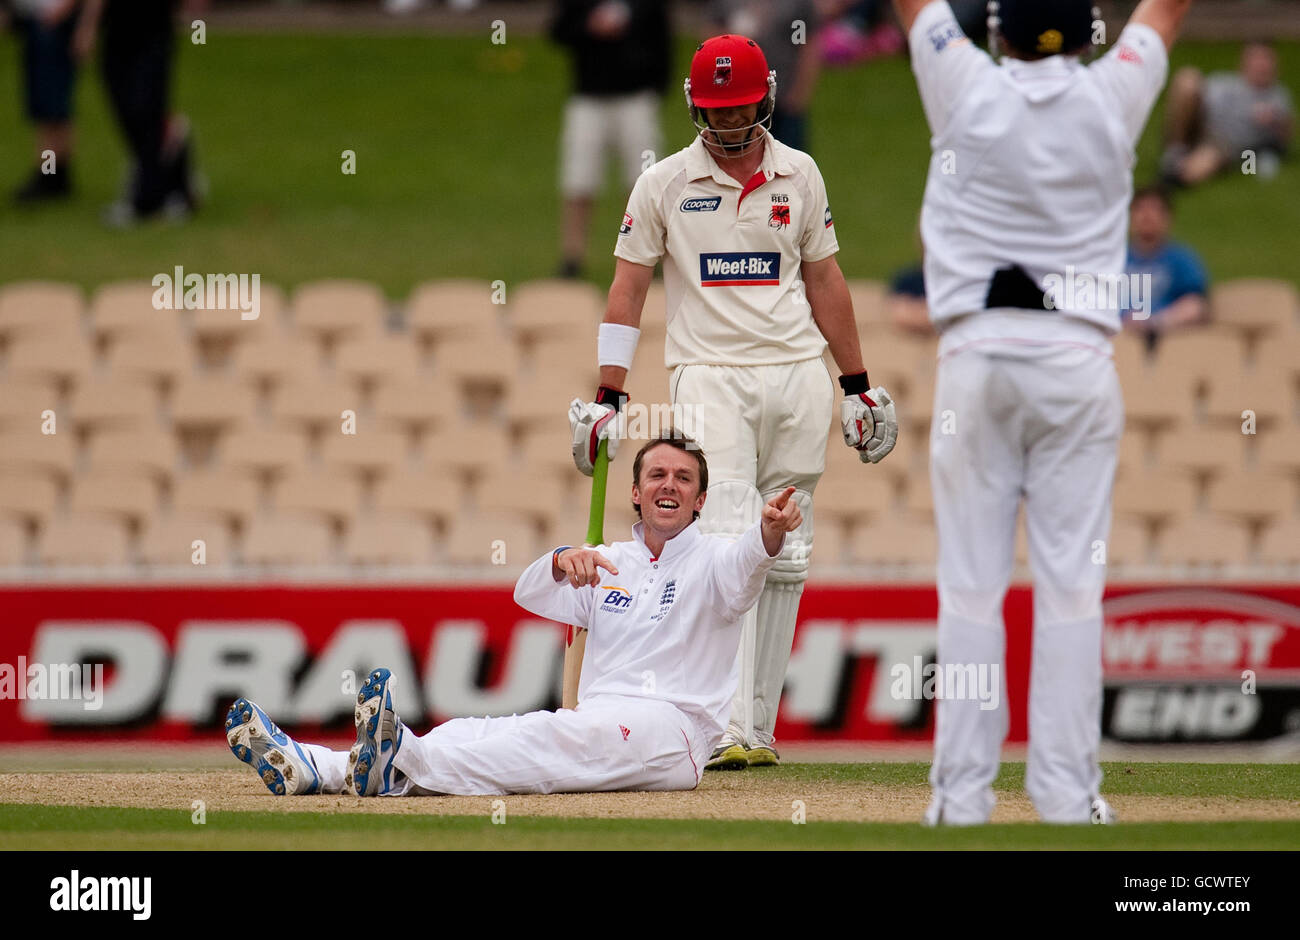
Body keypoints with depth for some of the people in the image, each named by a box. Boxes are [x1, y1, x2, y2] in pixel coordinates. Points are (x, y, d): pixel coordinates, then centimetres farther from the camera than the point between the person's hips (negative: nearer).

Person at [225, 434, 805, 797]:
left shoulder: (710, 563, 3)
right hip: (595, 722, 6)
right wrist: (562, 561, -19)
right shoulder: (608, 564, 22)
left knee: (553, 736, -35)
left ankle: (402, 763, -58)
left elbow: (744, 568, -22)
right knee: (470, 732, -16)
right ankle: (307, 768, -34)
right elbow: (530, 594, 5)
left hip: (671, 728, -6)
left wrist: (771, 531, -47)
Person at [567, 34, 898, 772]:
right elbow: (629, 287, 3)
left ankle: (759, 729, 9)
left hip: (797, 375, 4)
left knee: (784, 560, 3)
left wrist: (859, 385, 14)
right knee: (729, 548, -17)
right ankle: (728, 731, -25)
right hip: (711, 375, -3)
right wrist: (609, 396, -4)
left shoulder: (800, 176, 10)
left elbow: (824, 279, 16)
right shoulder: (664, 184, 2)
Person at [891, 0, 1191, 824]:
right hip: (1080, 356, 0)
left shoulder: (968, 91, -3)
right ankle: (1066, 787, -2)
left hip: (978, 357, 0)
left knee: (971, 579, 0)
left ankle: (963, 788, -2)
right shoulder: (1114, 98, 0)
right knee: (1071, 581, 0)